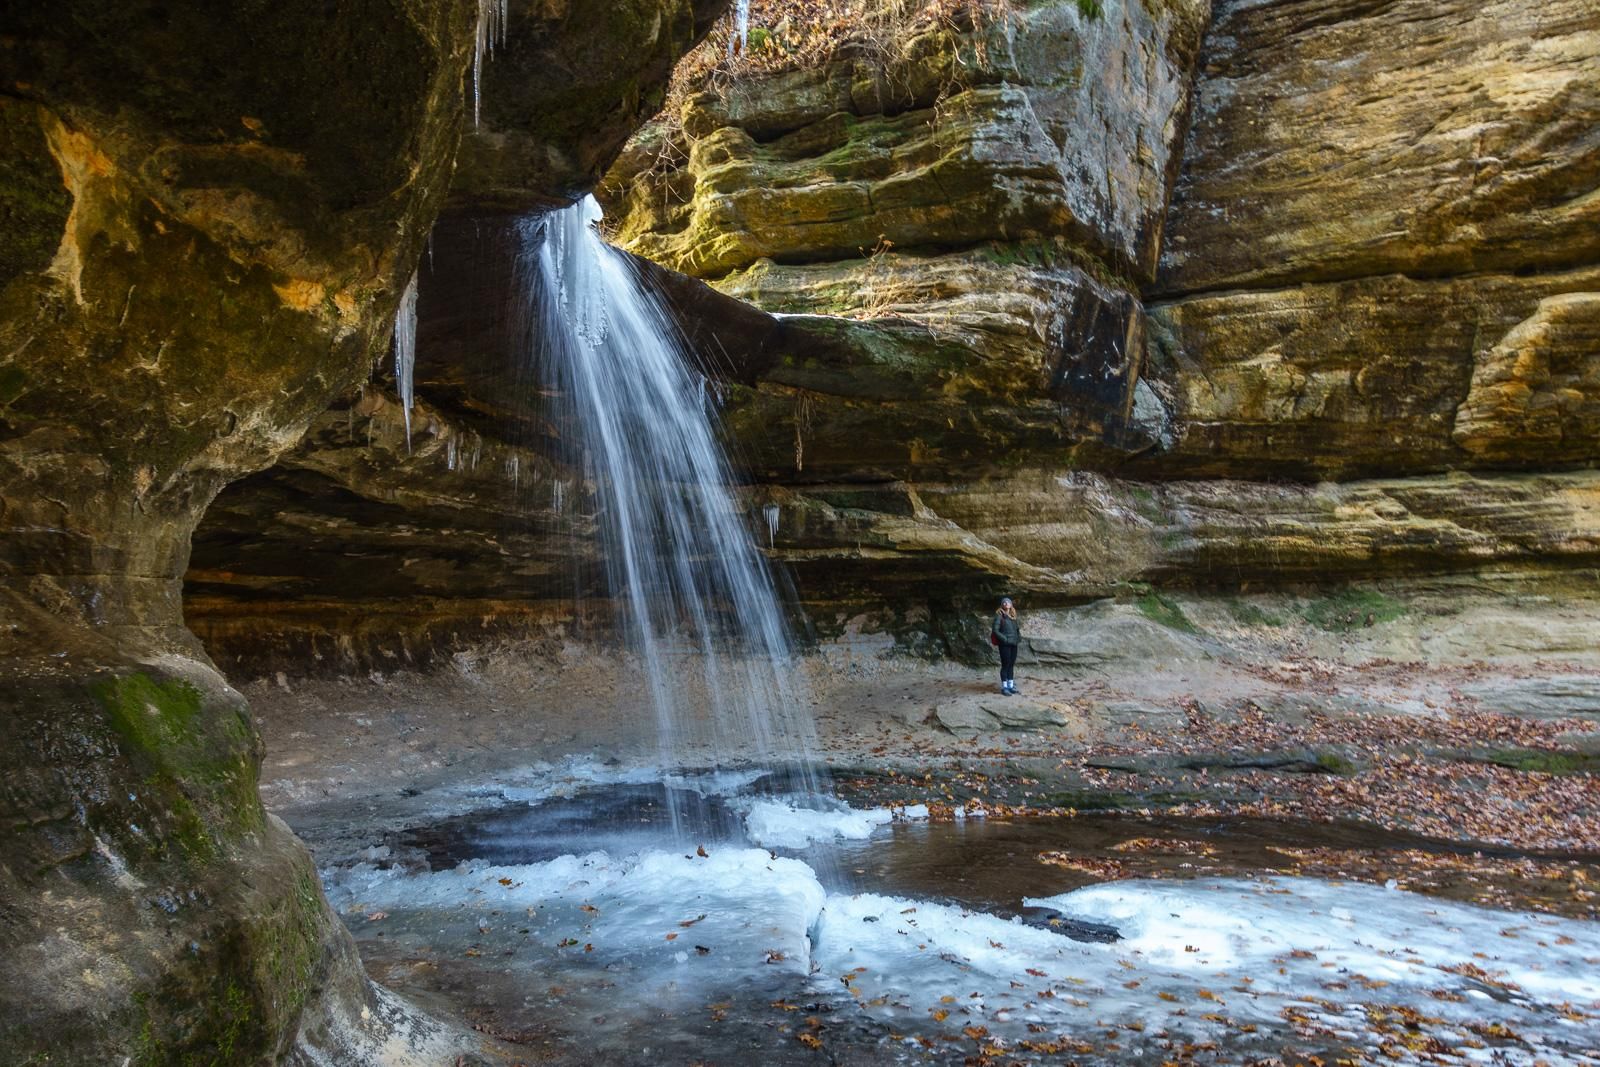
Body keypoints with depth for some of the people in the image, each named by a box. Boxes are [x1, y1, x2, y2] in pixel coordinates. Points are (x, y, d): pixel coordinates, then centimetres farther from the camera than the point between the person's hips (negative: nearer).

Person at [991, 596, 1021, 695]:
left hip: (1014, 644, 6)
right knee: (1005, 665, -3)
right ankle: (1004, 687, 4)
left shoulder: (1013, 615, 13)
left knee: (1011, 665, 10)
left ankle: (1011, 685, 18)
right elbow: (995, 630, -12)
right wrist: (1004, 639, -15)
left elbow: (1017, 628, 22)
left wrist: (1019, 638, 7)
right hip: (1004, 644, -6)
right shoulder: (999, 615, -6)